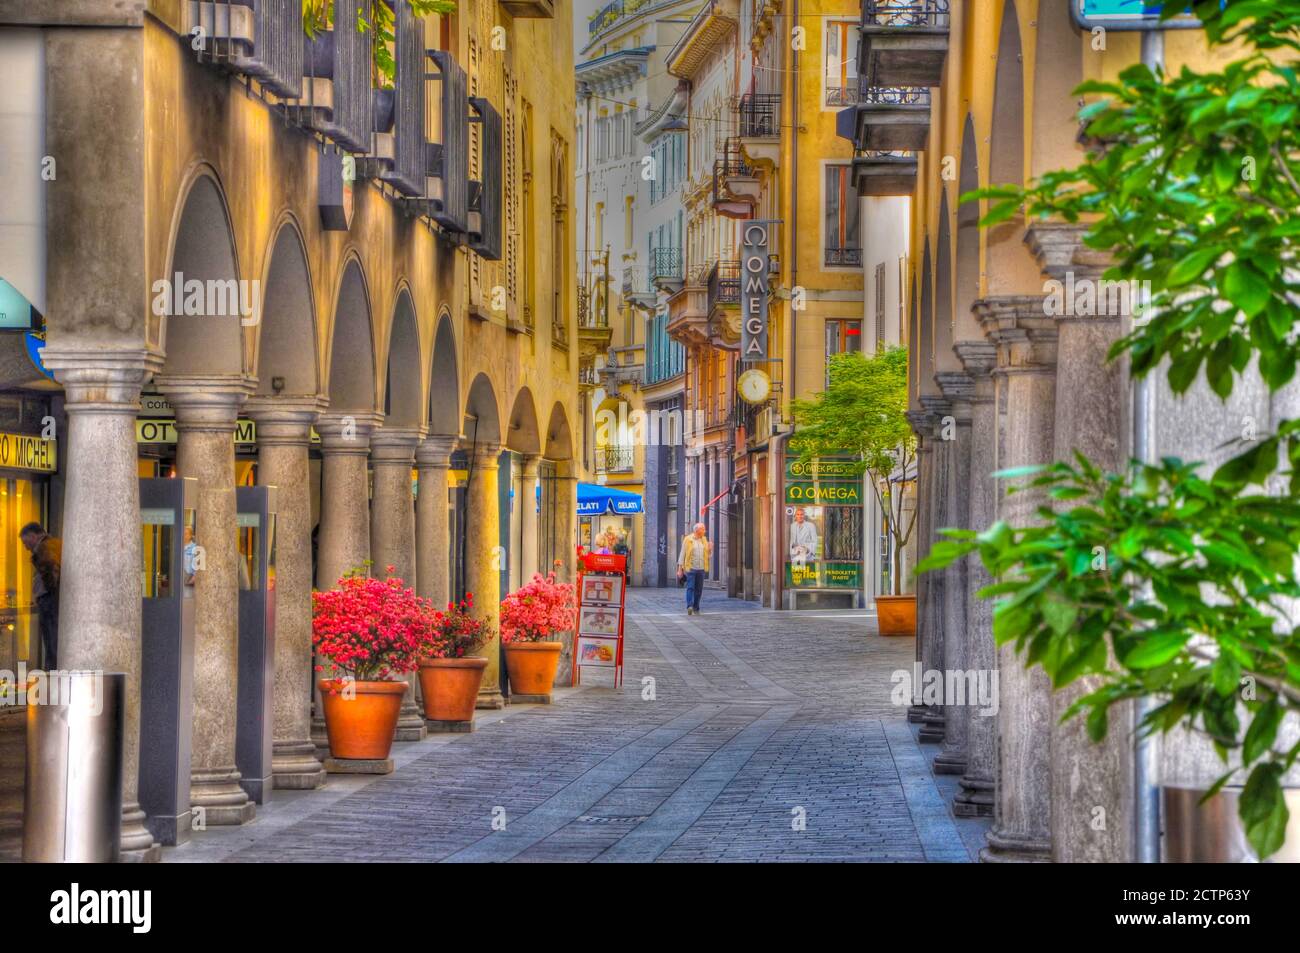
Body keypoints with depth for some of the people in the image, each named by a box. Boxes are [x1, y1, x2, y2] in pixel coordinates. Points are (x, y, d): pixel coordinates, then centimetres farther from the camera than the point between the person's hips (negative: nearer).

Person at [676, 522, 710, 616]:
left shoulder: (704, 540, 12)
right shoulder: (688, 539, -2)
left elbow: (709, 555, 18)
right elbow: (682, 554, -2)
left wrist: (710, 549, -5)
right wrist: (680, 569, -6)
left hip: (701, 569, 5)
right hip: (690, 568, -5)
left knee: (699, 589, 6)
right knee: (690, 587, -15)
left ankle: (696, 608, 14)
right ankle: (689, 607, -23)